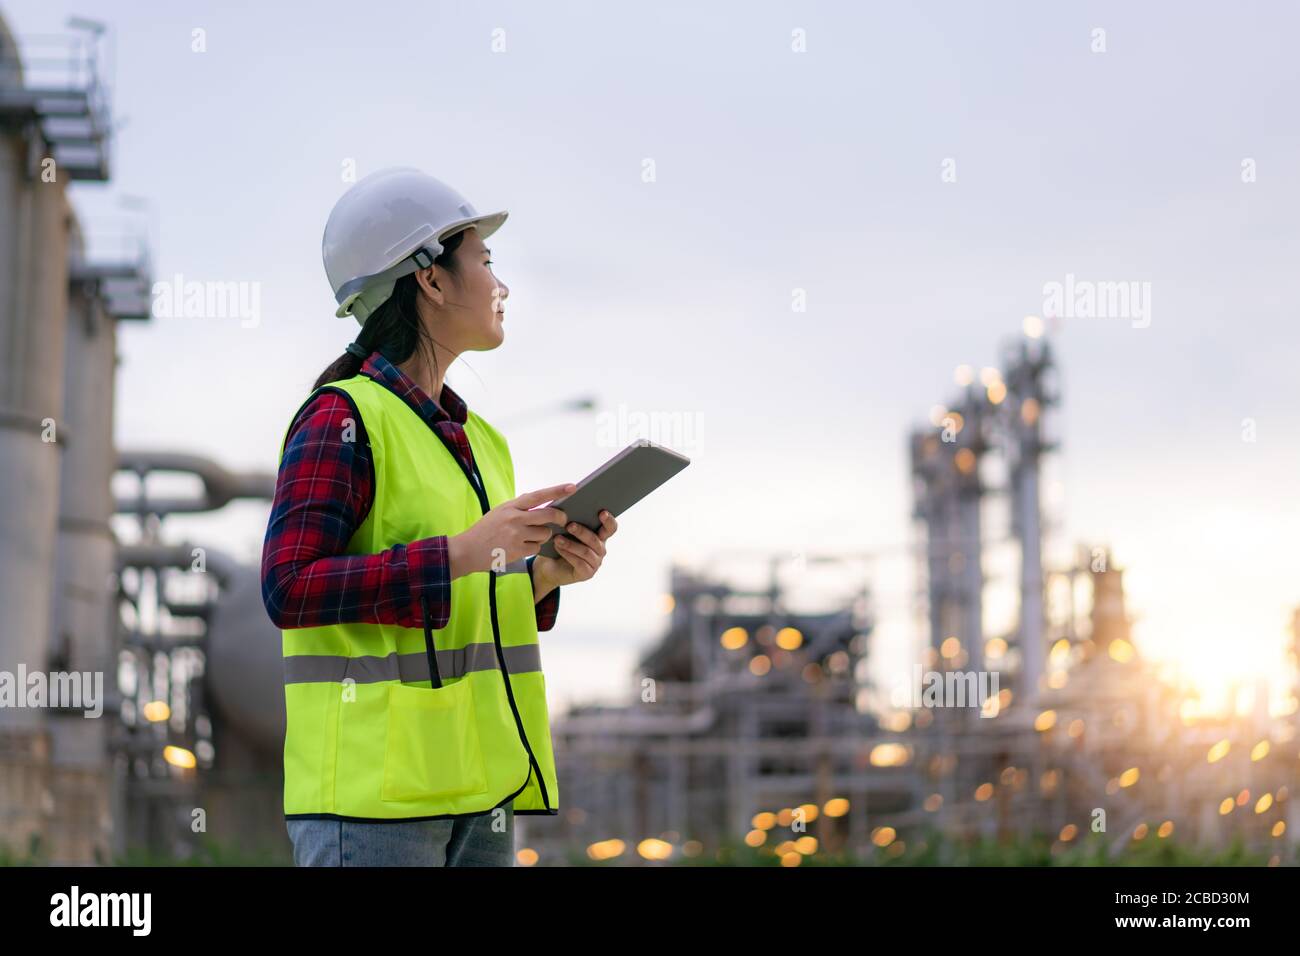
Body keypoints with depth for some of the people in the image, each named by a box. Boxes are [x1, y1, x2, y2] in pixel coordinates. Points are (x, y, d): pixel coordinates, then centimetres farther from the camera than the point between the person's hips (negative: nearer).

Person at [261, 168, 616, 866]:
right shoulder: (341, 417, -7)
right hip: (374, 782, -8)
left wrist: (547, 573, 2)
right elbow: (289, 590, -16)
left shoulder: (474, 438, 17)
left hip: (476, 787, 8)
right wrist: (463, 552, -21)